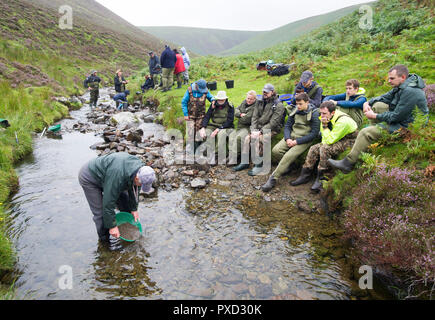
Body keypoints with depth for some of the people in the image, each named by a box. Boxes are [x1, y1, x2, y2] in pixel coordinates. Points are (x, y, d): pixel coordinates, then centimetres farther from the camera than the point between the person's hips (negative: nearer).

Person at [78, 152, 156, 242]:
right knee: (100, 213, -11)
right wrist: (112, 226, -25)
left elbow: (133, 188, 0)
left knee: (124, 198, 6)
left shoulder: (138, 166, -18)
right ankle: (104, 240, 10)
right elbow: (108, 202, -34)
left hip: (105, 177, 8)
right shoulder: (118, 176, -42)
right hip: (89, 179, -8)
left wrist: (134, 209, 4)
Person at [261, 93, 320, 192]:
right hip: (291, 136, 6)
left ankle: (273, 179, -24)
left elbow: (314, 133, -11)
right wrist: (287, 138, -8)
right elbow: (287, 126, 12)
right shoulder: (295, 111, 8)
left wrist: (297, 142, -16)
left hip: (305, 140, -6)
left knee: (289, 156, -29)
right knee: (275, 151, -19)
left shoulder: (314, 113, -8)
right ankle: (285, 167, 8)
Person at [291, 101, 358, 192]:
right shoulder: (327, 118, -4)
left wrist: (324, 126, -26)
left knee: (325, 148, -30)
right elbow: (325, 137, 10)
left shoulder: (343, 121, -29)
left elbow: (330, 140, -27)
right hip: (338, 140, 9)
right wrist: (323, 142, -8)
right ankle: (305, 176, 3)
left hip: (349, 142, -8)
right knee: (314, 148, -5)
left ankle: (320, 180, -21)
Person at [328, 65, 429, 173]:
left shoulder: (410, 91, -25)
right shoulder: (402, 86, 7)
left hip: (406, 126, -11)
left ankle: (348, 163, -15)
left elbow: (397, 116, -25)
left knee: (366, 132, -20)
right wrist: (368, 103, -1)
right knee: (377, 105, 13)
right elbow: (386, 97, 18)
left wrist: (375, 116, -15)